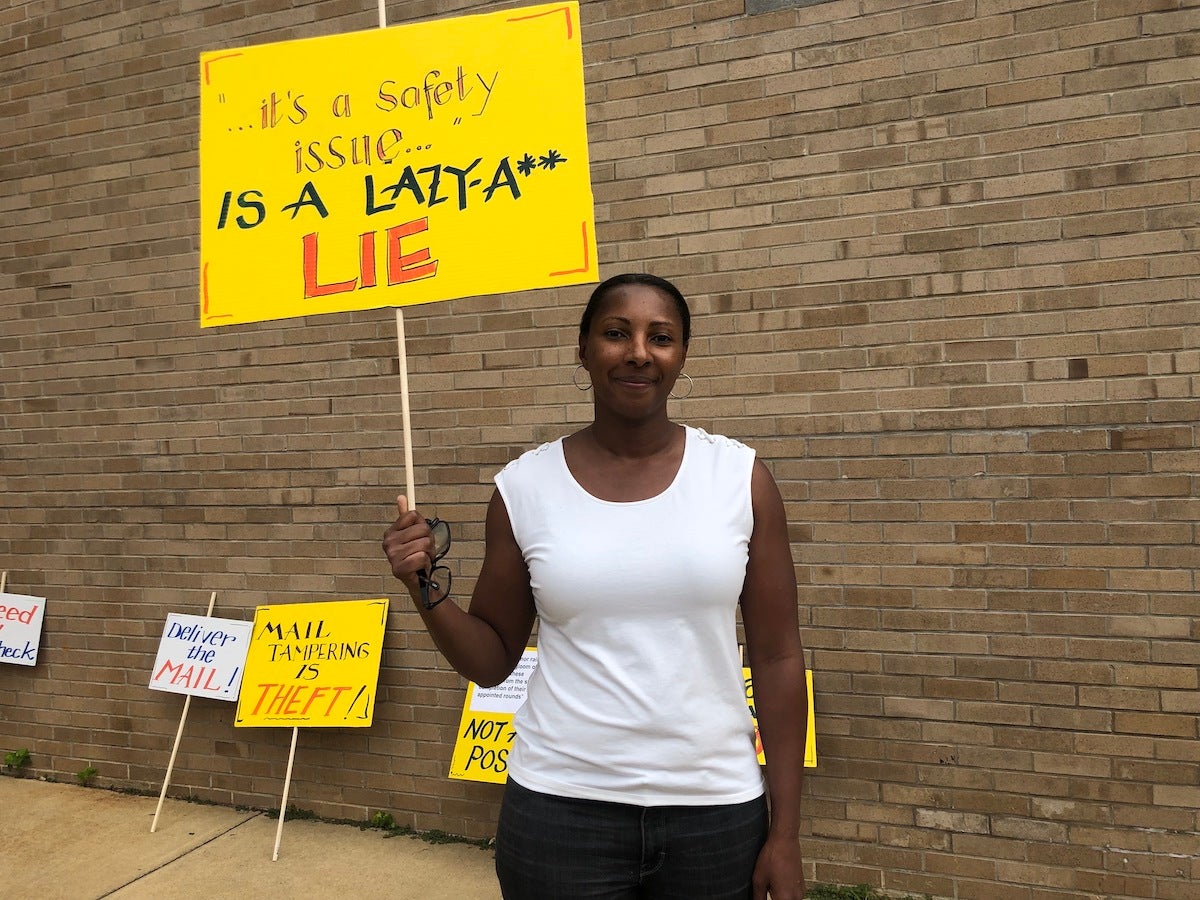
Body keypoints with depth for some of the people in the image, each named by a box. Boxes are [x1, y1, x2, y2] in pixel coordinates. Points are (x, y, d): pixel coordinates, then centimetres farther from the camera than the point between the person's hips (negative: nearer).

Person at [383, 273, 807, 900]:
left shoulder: (739, 476, -4)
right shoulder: (524, 486, -3)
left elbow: (777, 657, -2)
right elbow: (490, 661, 5)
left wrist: (785, 835, -1)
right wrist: (425, 588, -13)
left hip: (716, 811, 1)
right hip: (560, 809, 0)